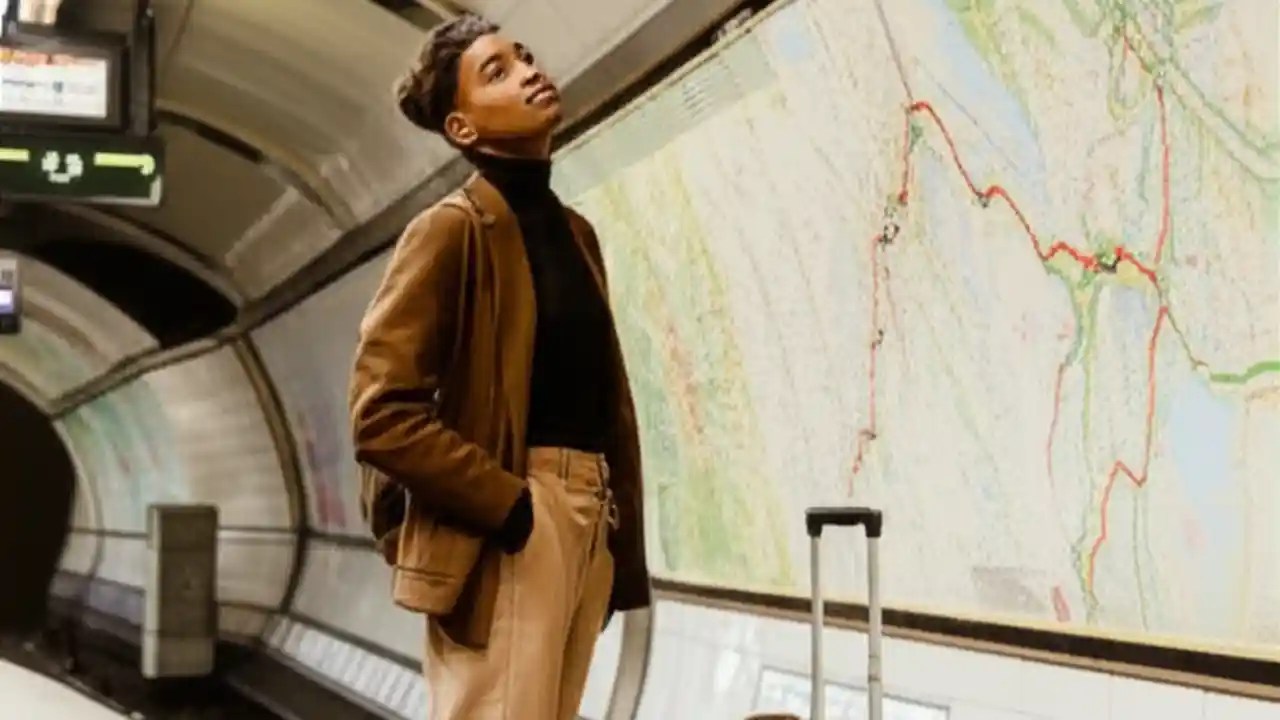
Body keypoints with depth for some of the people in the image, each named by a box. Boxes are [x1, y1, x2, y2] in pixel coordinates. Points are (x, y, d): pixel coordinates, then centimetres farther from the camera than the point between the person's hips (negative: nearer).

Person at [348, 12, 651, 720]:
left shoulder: (575, 231, 17)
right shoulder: (451, 230, -6)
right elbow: (381, 414, -14)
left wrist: (619, 530, 12)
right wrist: (507, 505, -14)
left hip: (588, 520, 8)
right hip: (501, 529, -7)